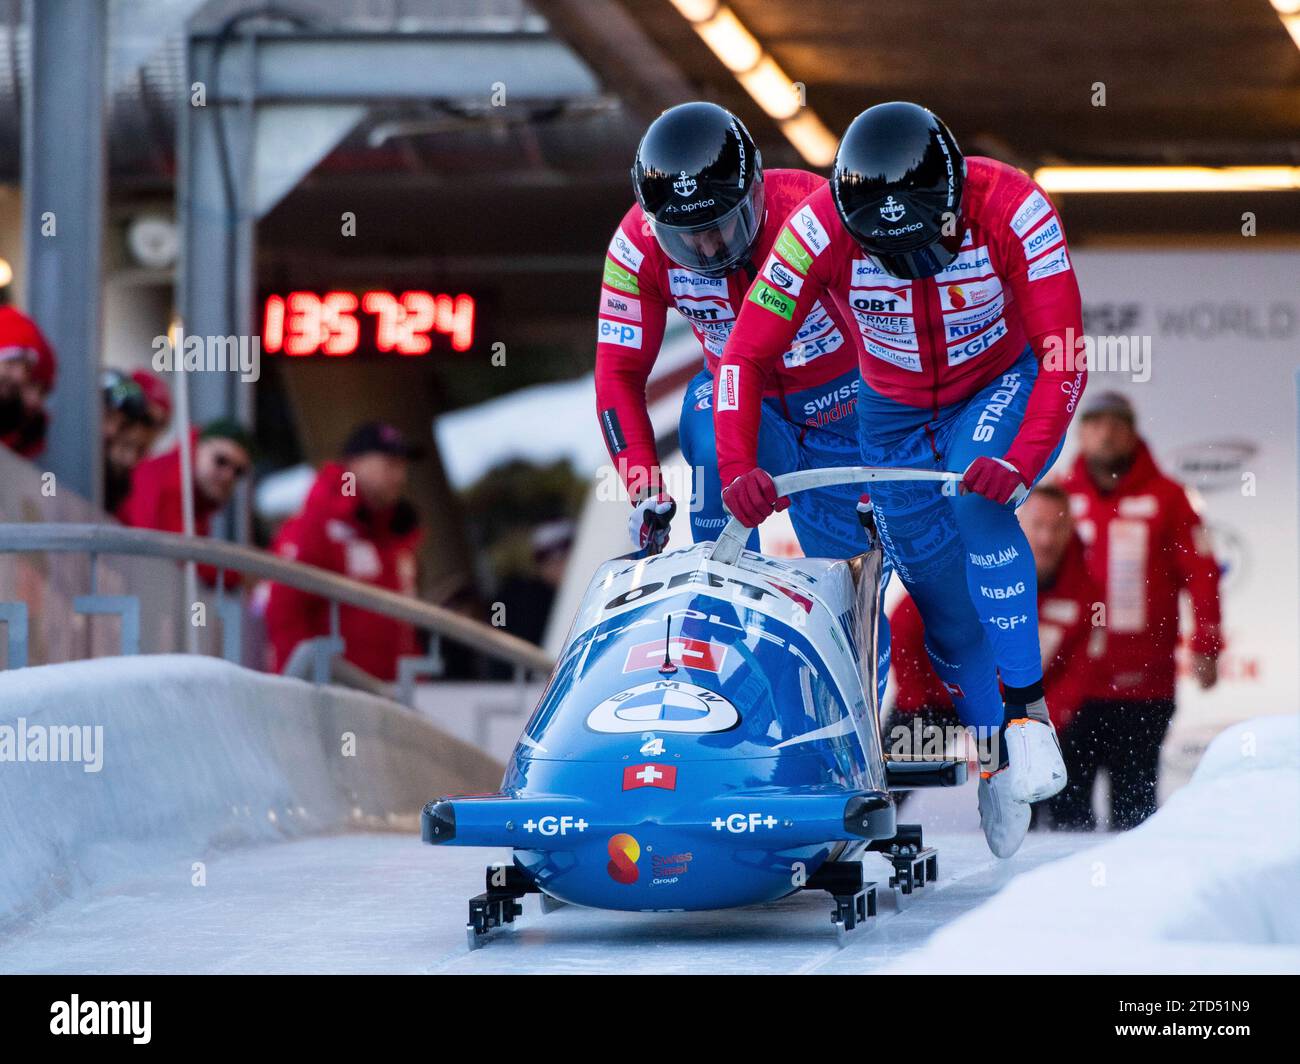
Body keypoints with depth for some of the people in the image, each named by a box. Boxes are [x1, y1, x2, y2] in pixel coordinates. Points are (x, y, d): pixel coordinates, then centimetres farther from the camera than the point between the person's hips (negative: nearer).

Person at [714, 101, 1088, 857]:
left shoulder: (1012, 212, -32)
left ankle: (1028, 707, -24)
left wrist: (1022, 461, -45)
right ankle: (992, 751, 23)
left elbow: (1066, 359, -30)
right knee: (939, 590, 1)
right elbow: (745, 356, -23)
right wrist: (737, 467, -38)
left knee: (977, 503, -32)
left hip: (1004, 389, -2)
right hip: (896, 411, 2)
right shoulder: (820, 230, -28)